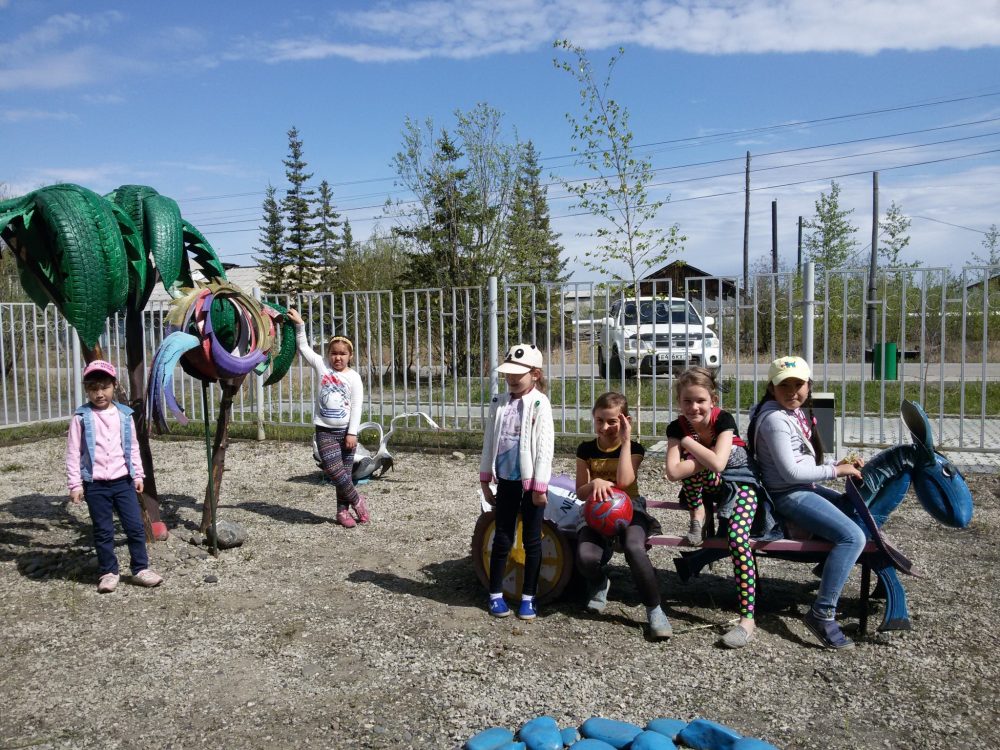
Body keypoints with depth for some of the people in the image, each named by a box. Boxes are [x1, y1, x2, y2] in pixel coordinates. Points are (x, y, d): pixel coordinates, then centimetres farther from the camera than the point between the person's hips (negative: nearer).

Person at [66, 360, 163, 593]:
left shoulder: (124, 415, 4)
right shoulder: (81, 417, -4)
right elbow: (73, 452, -3)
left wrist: (138, 475, 9)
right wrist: (75, 484, -7)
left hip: (123, 481, 2)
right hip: (95, 484, -2)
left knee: (136, 526, 3)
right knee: (103, 532, 7)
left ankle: (140, 568, 14)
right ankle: (108, 572, 20)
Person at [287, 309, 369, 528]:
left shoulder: (353, 377, -2)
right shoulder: (322, 366, 3)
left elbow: (356, 406, -5)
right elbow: (303, 347, 7)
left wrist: (352, 433, -10)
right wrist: (299, 325, -3)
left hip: (345, 430, 0)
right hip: (325, 431, 1)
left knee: (345, 472, 6)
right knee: (333, 469, -12)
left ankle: (343, 510, 20)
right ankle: (356, 500, 9)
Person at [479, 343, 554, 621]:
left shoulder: (539, 404, -10)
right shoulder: (498, 403, 4)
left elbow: (545, 447, -13)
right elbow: (489, 441, 8)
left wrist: (540, 486, -15)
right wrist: (485, 480, 8)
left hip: (531, 482, -4)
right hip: (506, 480, 4)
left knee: (531, 540, 7)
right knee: (502, 538, 11)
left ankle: (528, 597, 18)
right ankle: (495, 594, 22)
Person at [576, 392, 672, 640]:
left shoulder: (633, 448, -1)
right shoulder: (586, 449, 4)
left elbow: (623, 481, -20)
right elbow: (581, 493, 2)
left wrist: (626, 440, -15)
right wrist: (595, 483, -22)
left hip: (629, 508, -2)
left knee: (634, 548, -36)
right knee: (586, 557, -28)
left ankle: (654, 610, -16)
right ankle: (599, 583, 11)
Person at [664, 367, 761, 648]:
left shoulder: (724, 420, -19)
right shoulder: (677, 427, -13)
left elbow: (717, 463, -34)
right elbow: (673, 472, -26)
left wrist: (689, 442, -24)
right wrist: (709, 459, -28)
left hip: (739, 485, -3)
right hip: (703, 489, 3)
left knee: (738, 539, -28)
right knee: (693, 466, -32)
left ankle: (747, 618, -23)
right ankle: (697, 514, -6)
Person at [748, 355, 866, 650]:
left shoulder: (800, 412, 11)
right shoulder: (774, 419, -19)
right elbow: (791, 472, -22)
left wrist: (840, 464, 4)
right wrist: (836, 470, -14)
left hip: (807, 488, 10)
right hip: (789, 495, -10)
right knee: (853, 537, -22)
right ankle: (822, 613, -19)